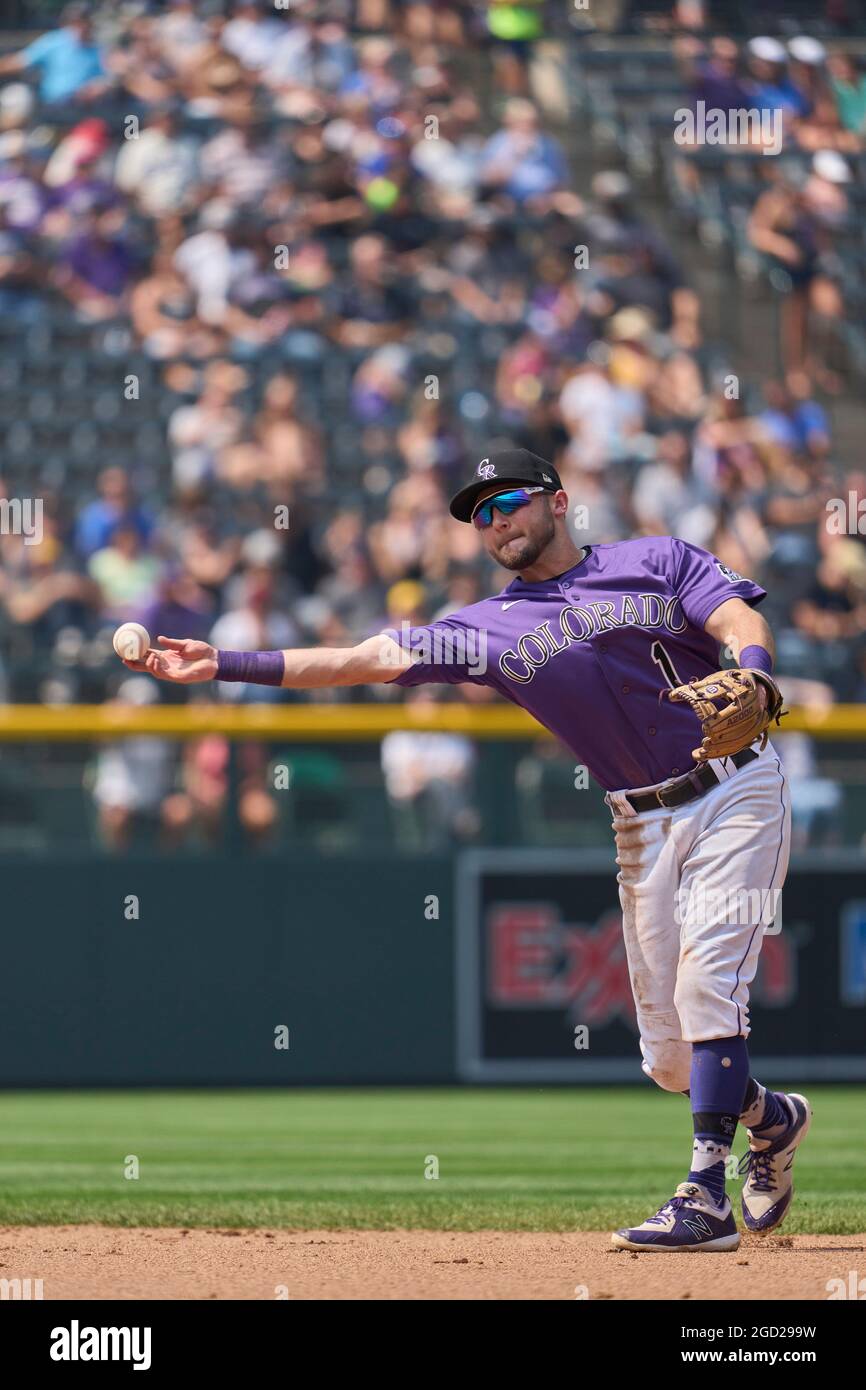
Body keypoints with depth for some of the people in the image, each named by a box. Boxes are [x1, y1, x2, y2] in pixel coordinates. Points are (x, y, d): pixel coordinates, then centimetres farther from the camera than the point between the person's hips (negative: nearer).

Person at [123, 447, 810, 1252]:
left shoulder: (660, 559, 2)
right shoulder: (493, 629, 7)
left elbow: (741, 622, -11)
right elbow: (372, 659, 1)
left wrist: (750, 674, -36)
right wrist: (222, 666, -7)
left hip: (736, 792, -4)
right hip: (645, 826, 4)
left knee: (705, 977, -19)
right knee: (668, 1056, 4)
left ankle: (706, 1198, -17)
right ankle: (771, 1120, 33)